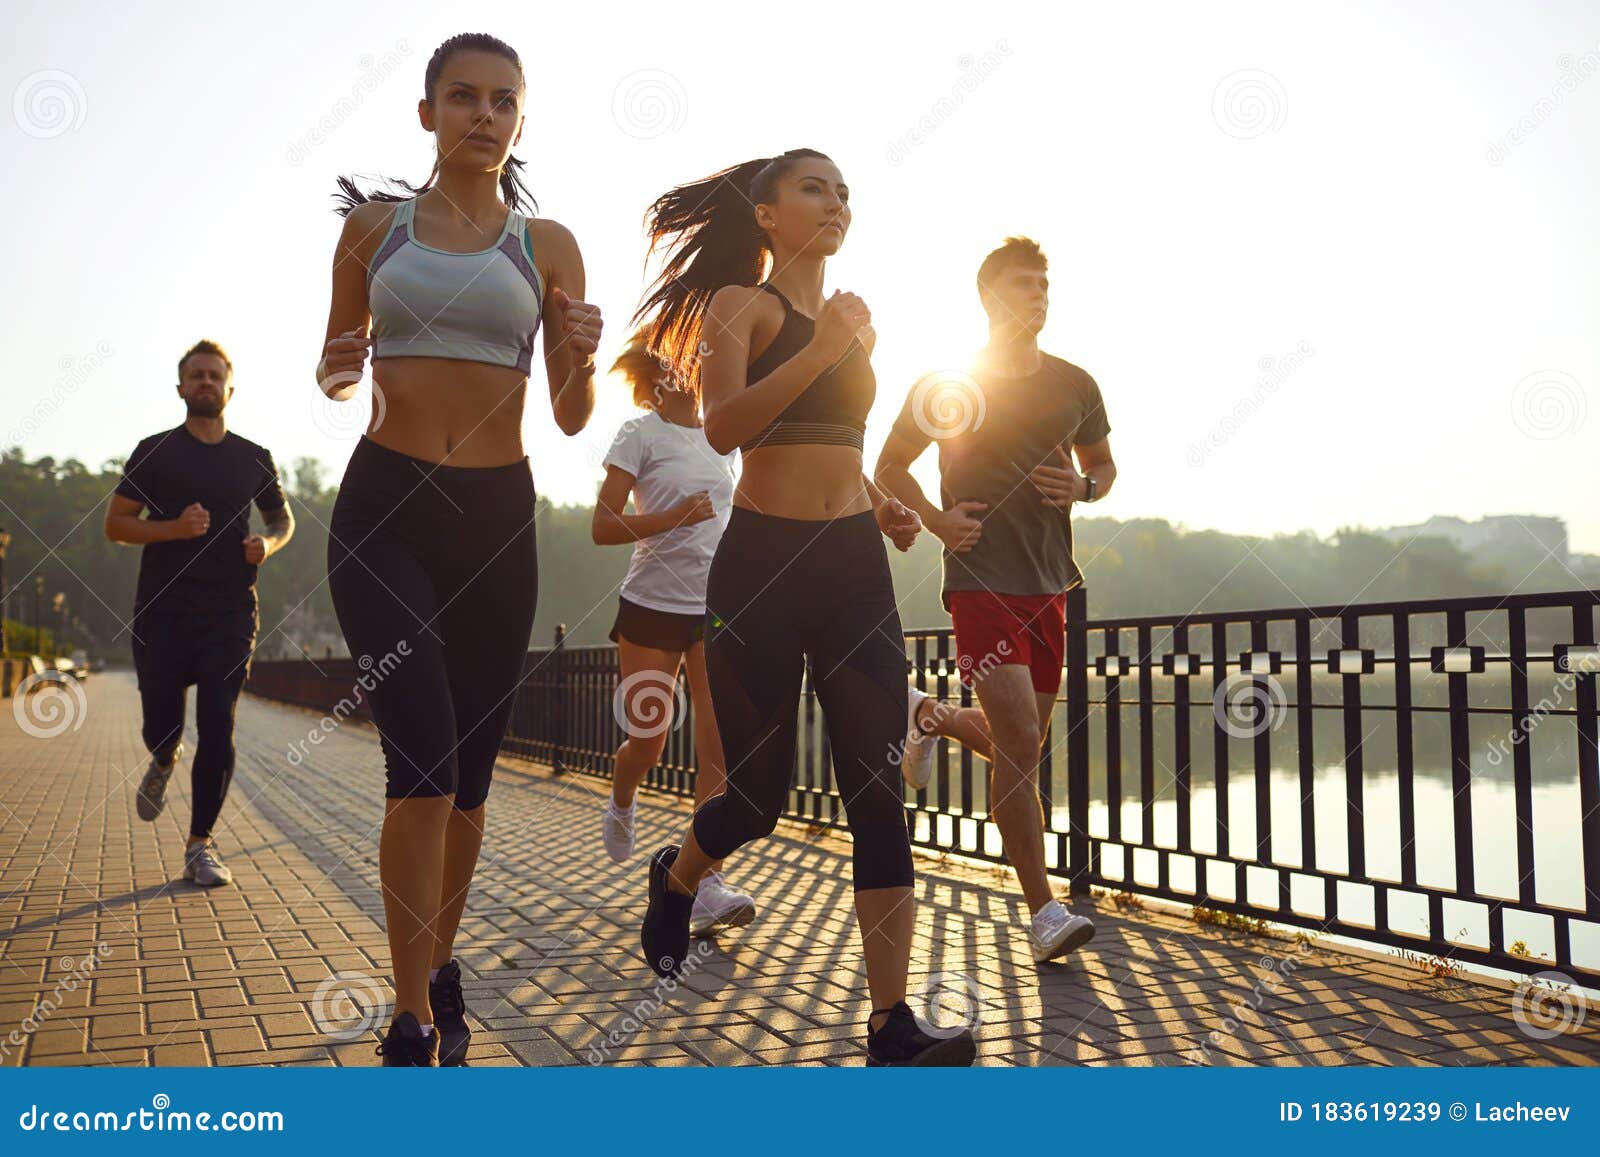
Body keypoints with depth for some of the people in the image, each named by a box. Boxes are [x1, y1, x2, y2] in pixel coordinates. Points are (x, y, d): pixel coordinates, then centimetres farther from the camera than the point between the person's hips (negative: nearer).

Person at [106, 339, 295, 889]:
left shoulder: (254, 458, 10)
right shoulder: (155, 451, 5)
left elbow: (282, 518, 22)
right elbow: (115, 523, 3)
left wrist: (268, 544, -1)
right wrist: (173, 527, -16)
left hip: (230, 615, 1)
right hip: (163, 613, 0)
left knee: (218, 731, -7)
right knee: (160, 726, 2)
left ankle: (200, 846, 4)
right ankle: (165, 761, 41)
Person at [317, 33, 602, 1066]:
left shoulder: (547, 245, 7)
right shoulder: (373, 224, 8)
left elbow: (572, 418, 7)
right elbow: (338, 363, 18)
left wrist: (581, 357, -14)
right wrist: (340, 372, -6)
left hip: (498, 514, 2)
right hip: (385, 504, -1)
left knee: (470, 771, 9)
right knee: (424, 762, -15)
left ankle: (439, 967, 31)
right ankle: (414, 1022, -2)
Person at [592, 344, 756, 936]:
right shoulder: (641, 433, -4)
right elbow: (603, 527, -10)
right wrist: (671, 518, -24)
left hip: (717, 607, 4)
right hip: (653, 604, -4)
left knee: (719, 746, -8)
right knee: (648, 741, 5)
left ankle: (706, 884, -6)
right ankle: (621, 804, 40)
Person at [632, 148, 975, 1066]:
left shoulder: (857, 316, 18)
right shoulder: (741, 304, -1)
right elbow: (723, 427, -18)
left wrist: (881, 504, 13)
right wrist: (819, 350, -24)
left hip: (856, 561, 5)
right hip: (763, 560, -5)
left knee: (880, 792, -4)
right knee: (761, 793, 5)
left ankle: (893, 1023, 0)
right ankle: (676, 877, 39)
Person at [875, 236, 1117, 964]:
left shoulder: (1074, 385, 10)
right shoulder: (947, 384, 0)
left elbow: (1104, 466, 22)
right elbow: (890, 467, 9)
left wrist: (1084, 487, -2)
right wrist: (936, 519, -8)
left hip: (1048, 582, 5)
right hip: (980, 581, -5)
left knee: (1018, 745, 12)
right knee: (1020, 743, -13)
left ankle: (931, 718, 43)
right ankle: (1043, 910, -2)